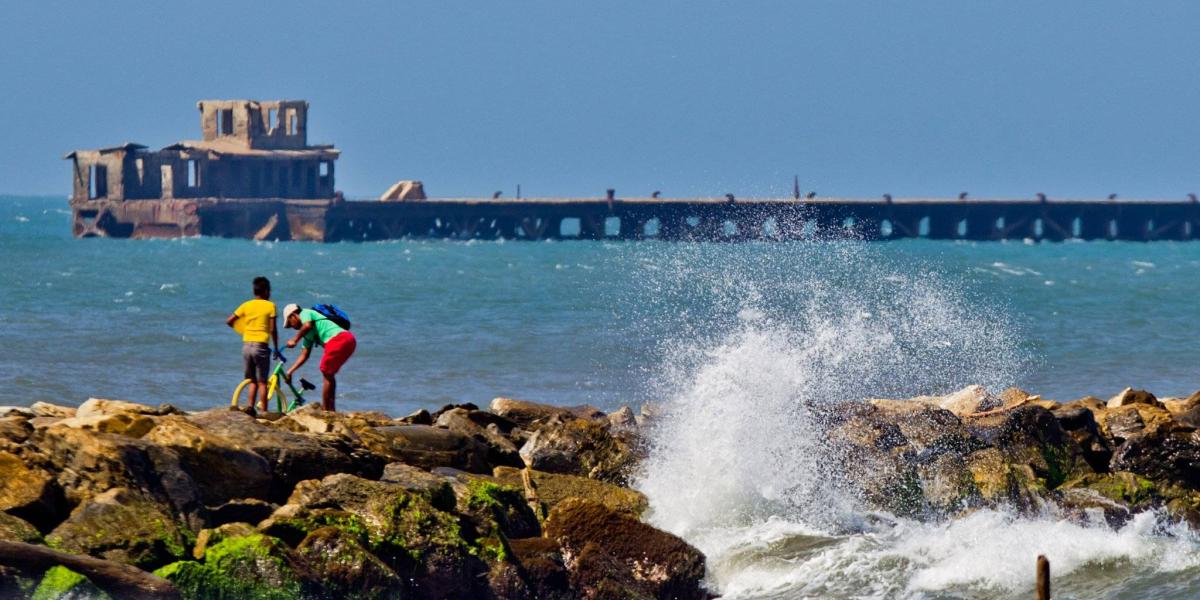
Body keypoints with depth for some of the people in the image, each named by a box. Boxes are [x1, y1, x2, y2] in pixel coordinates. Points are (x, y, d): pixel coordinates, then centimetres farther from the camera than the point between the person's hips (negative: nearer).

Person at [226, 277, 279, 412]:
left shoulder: (246, 305, 7)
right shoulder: (270, 306, -2)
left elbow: (229, 321, 4)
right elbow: (273, 330, -5)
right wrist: (276, 348, 4)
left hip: (246, 345, 4)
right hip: (261, 345, -4)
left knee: (252, 381, 13)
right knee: (262, 382, 0)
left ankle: (250, 407, 4)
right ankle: (263, 411, -2)